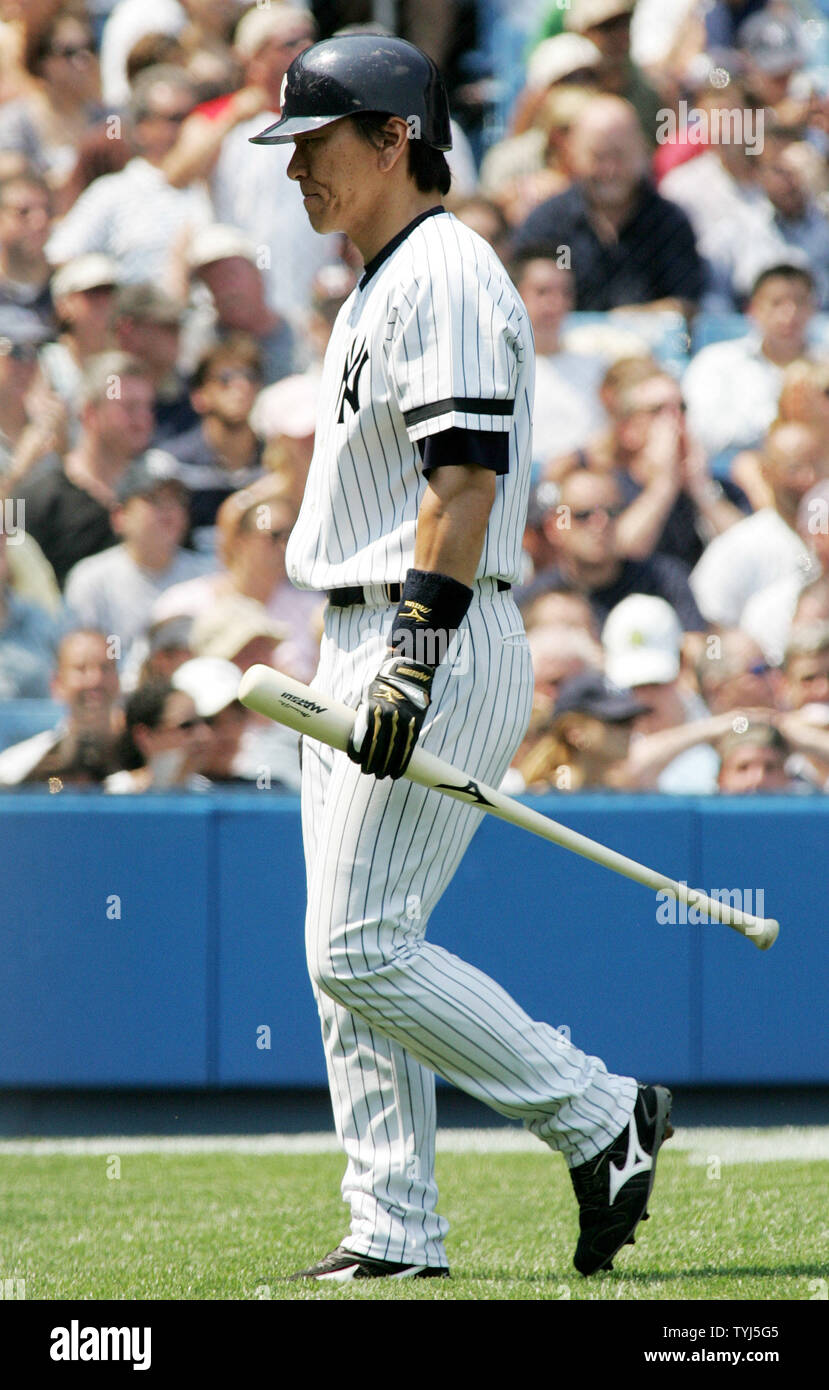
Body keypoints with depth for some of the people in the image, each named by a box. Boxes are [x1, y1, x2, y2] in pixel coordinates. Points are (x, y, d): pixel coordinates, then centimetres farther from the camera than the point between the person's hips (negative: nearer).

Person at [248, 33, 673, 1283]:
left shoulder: (447, 275, -12)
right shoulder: (379, 289, 21)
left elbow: (467, 475, -21)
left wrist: (416, 655, -28)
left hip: (436, 652, -10)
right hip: (361, 650, 10)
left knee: (363, 953, -14)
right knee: (350, 961, 7)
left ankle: (602, 1119, -5)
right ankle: (395, 1235, 8)